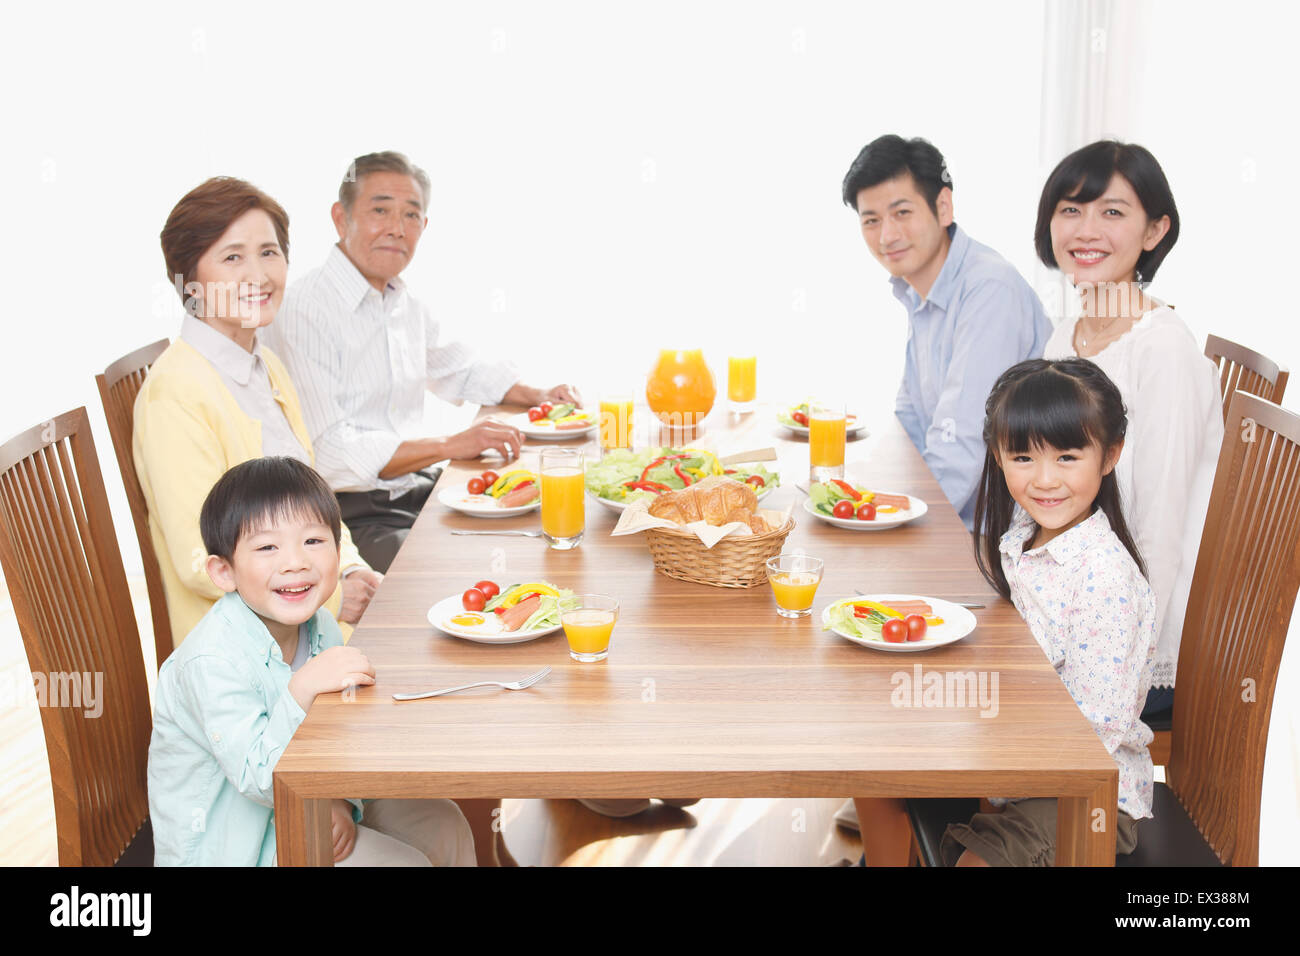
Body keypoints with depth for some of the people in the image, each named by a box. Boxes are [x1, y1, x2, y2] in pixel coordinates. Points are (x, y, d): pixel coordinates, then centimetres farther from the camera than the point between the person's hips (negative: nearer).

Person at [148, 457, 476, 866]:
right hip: (229, 843, -8)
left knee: (445, 827, 10)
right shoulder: (213, 661, -29)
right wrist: (303, 690, -43)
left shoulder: (321, 627, -4)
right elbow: (260, 782, -31)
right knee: (406, 862, -15)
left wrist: (340, 801, -15)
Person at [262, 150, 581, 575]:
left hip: (418, 489, 9)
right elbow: (327, 453, -24)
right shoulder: (304, 310, -16)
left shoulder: (404, 305, 13)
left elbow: (460, 371, 31)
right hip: (352, 512, -9)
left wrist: (535, 394, 13)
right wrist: (450, 445, -26)